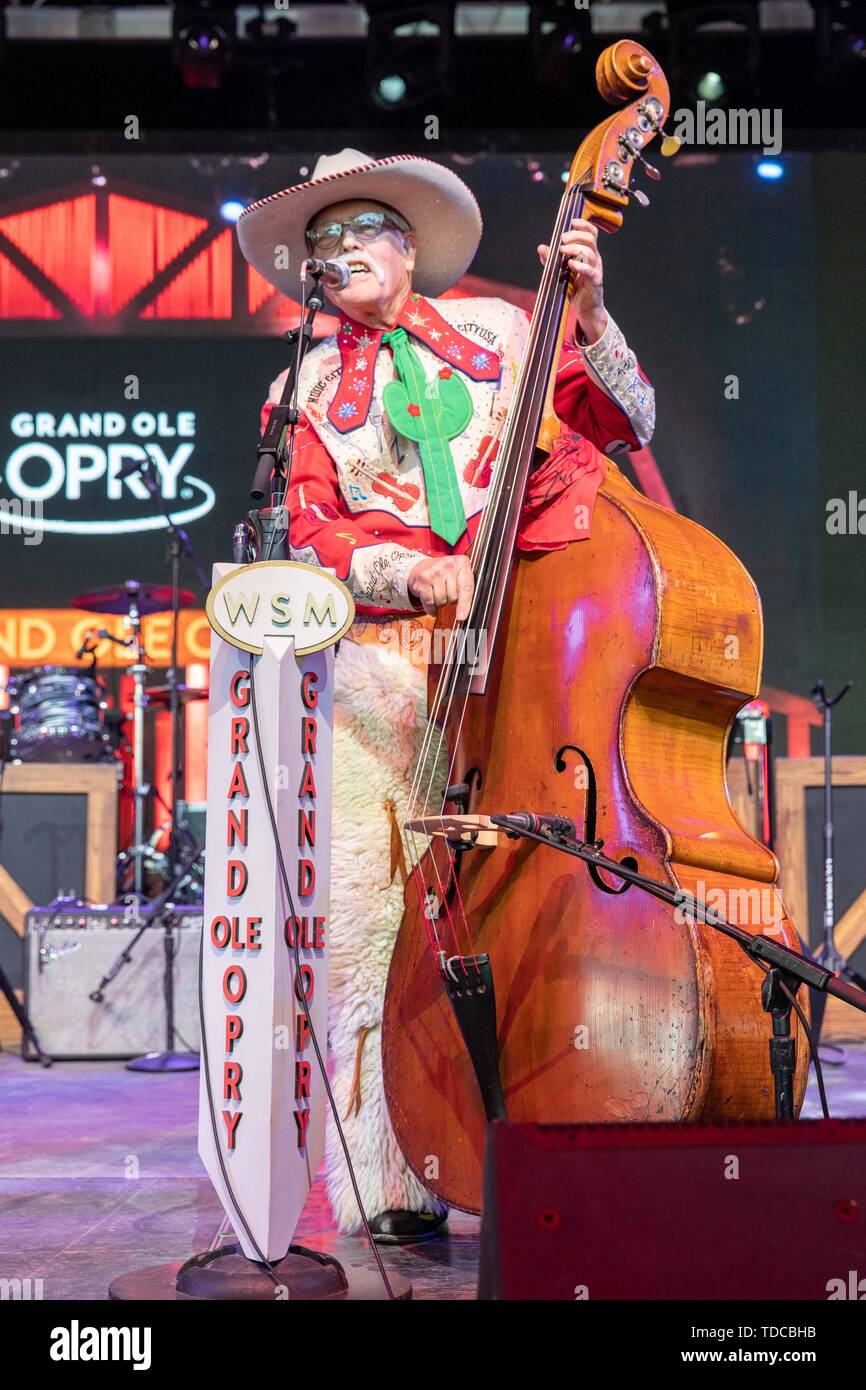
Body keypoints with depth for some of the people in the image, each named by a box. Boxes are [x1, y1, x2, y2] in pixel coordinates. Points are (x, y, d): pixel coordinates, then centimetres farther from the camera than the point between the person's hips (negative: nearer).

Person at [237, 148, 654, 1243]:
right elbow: (311, 536, 7)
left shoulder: (496, 330, 17)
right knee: (367, 915, -10)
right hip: (379, 664, 1)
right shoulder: (310, 386, 18)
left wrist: (588, 319, -4)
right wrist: (417, 574, -9)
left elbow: (620, 426, 11)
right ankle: (386, 1188, -4)